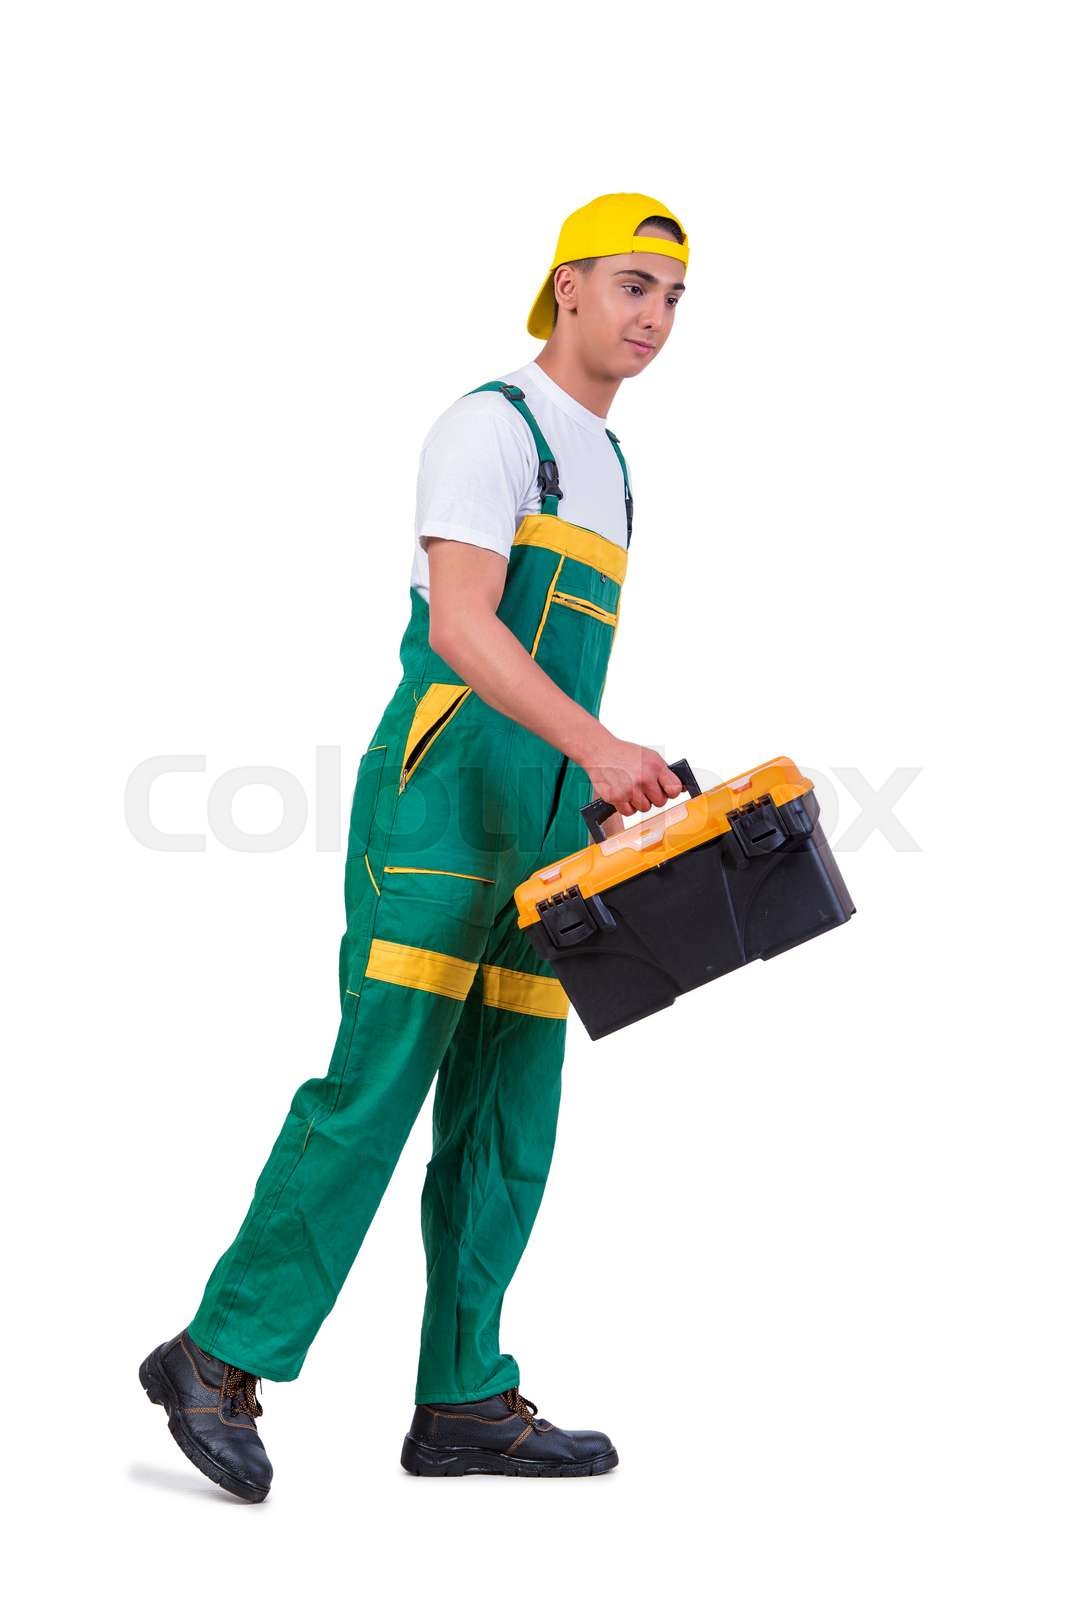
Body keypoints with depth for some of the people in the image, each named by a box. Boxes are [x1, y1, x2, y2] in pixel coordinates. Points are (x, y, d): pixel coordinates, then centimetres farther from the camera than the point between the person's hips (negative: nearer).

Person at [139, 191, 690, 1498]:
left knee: (507, 1119, 4)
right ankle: (222, 1357, -3)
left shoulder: (603, 464, 24)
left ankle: (462, 1402, 7)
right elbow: (458, 627, -17)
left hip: (537, 832, 8)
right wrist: (599, 747, -28)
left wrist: (609, 801, 20)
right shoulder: (489, 425, -4)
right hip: (441, 796, -8)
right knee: (374, 1088, -12)